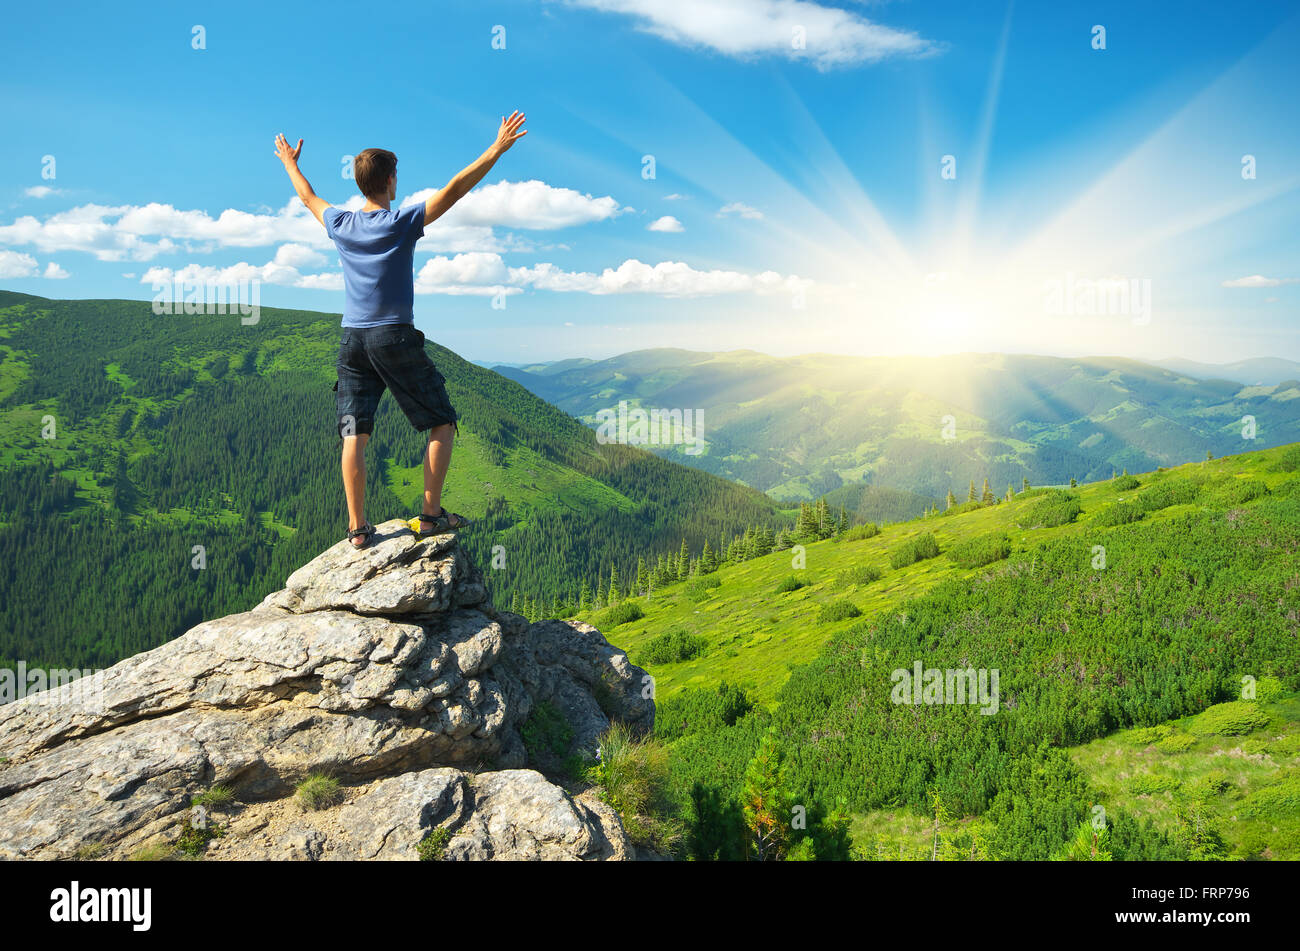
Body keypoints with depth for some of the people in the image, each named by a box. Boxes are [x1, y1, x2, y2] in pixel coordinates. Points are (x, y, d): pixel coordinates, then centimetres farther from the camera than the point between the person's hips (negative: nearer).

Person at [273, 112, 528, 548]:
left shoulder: (341, 225, 7)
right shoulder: (403, 223, -6)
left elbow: (308, 197, 26)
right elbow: (454, 189, -8)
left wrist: (289, 163, 45)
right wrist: (497, 149, -5)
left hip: (352, 340, 5)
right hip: (396, 338, -4)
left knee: (354, 436, 3)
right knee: (442, 424, 7)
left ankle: (358, 527, 3)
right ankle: (431, 513, 2)